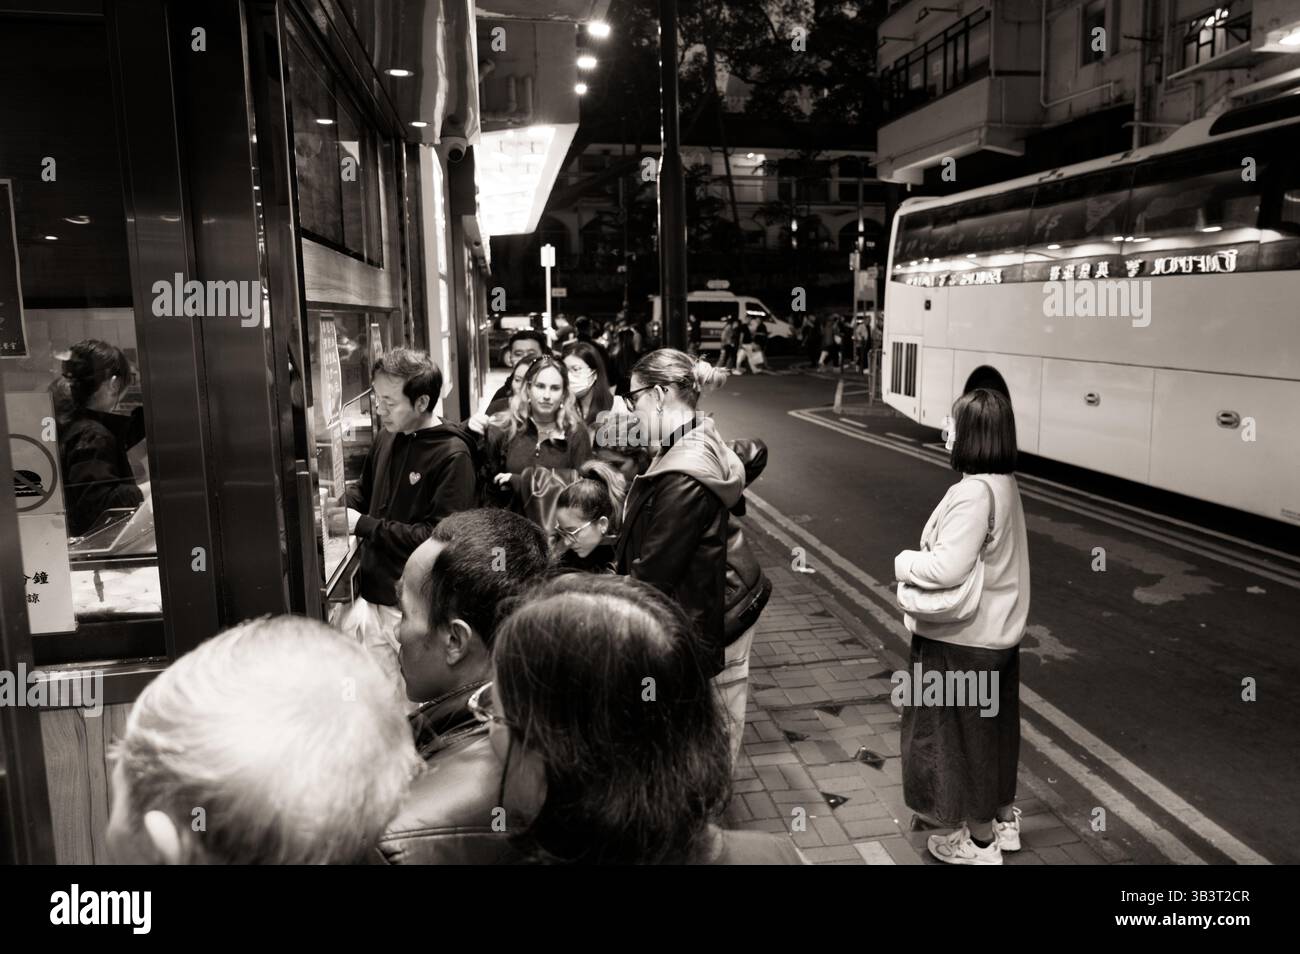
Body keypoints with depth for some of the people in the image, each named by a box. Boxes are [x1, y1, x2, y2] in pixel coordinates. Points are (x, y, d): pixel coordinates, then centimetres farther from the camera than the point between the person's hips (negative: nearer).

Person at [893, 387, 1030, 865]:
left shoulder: (973, 492, -26)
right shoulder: (1005, 484, 4)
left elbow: (946, 569, -30)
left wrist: (904, 562, -13)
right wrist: (924, 557, 5)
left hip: (964, 640, -9)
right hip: (999, 630, 9)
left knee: (965, 734, 8)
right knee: (993, 728, 23)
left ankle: (980, 841, 24)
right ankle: (1004, 819, 40)